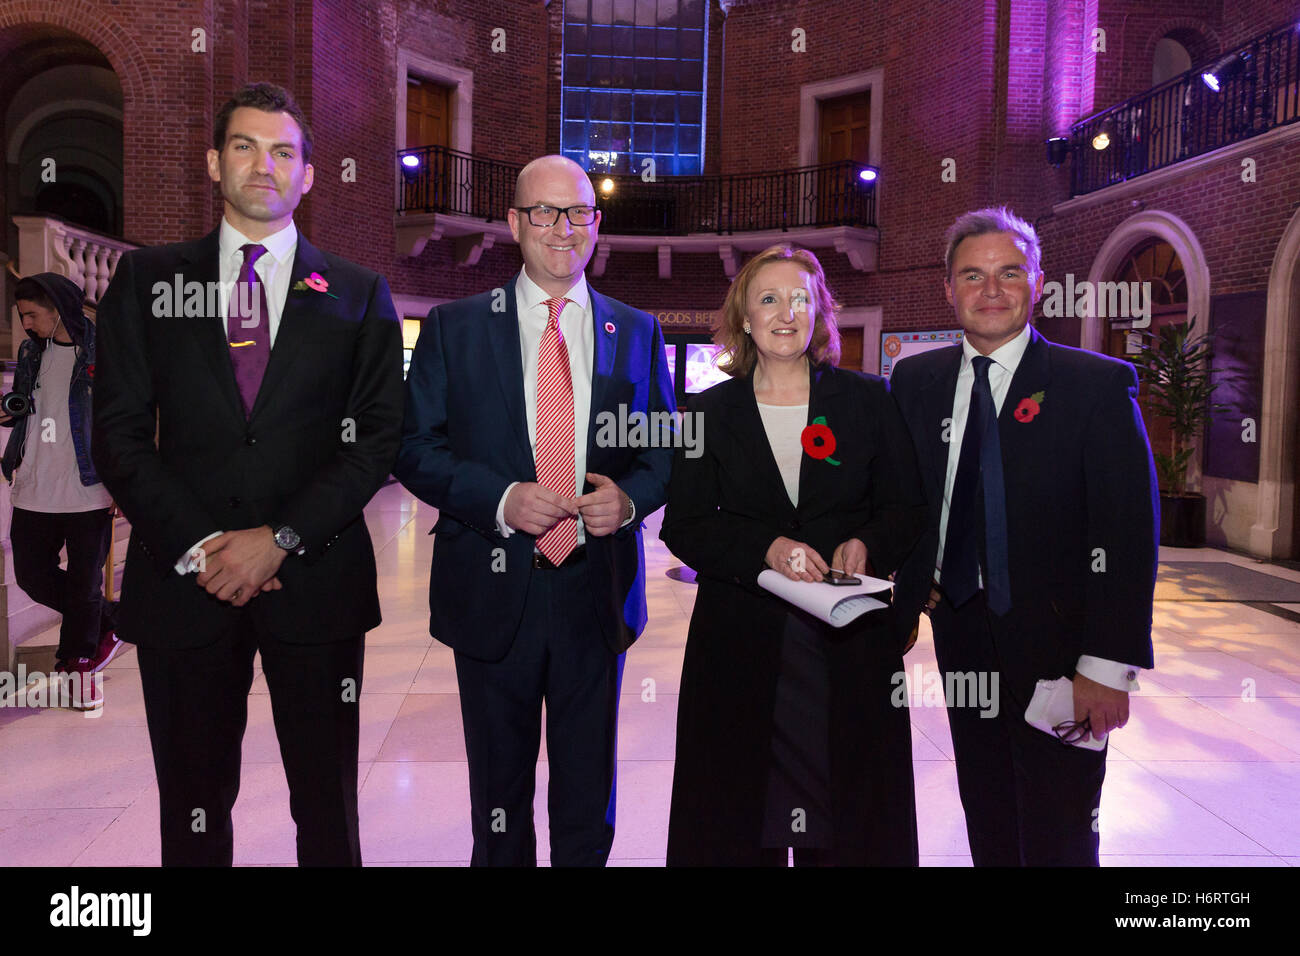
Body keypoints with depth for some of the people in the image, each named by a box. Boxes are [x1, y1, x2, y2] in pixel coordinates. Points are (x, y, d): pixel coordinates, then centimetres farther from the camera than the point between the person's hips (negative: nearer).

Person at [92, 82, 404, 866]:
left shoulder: (359, 295, 7)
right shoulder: (148, 279, 9)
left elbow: (379, 438, 0)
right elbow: (119, 433, 3)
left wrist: (282, 537, -11)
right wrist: (195, 547, -9)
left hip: (316, 579, -1)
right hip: (183, 579, 1)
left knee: (327, 806, 8)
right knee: (193, 807, 13)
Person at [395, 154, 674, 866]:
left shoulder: (636, 332, 6)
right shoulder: (453, 326, 1)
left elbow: (665, 449, 10)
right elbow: (415, 448, -2)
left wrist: (630, 496, -12)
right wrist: (499, 500, -18)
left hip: (597, 593, 1)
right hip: (493, 593, -1)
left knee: (588, 797, 16)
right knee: (498, 795, 17)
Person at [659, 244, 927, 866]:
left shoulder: (869, 399, 4)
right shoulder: (710, 412, 3)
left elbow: (907, 507, 7)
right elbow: (684, 527, 0)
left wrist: (866, 545, -14)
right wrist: (766, 549, -16)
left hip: (849, 641, 1)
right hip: (740, 641, 0)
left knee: (847, 809, 10)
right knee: (739, 816, 9)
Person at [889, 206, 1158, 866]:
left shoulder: (1099, 384, -8)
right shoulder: (916, 381, 5)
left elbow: (1128, 535, -12)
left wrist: (1108, 666, -16)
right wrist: (915, 584, -1)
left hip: (1055, 641, -4)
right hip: (959, 632, 4)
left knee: (1058, 839, 6)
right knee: (988, 828, 17)